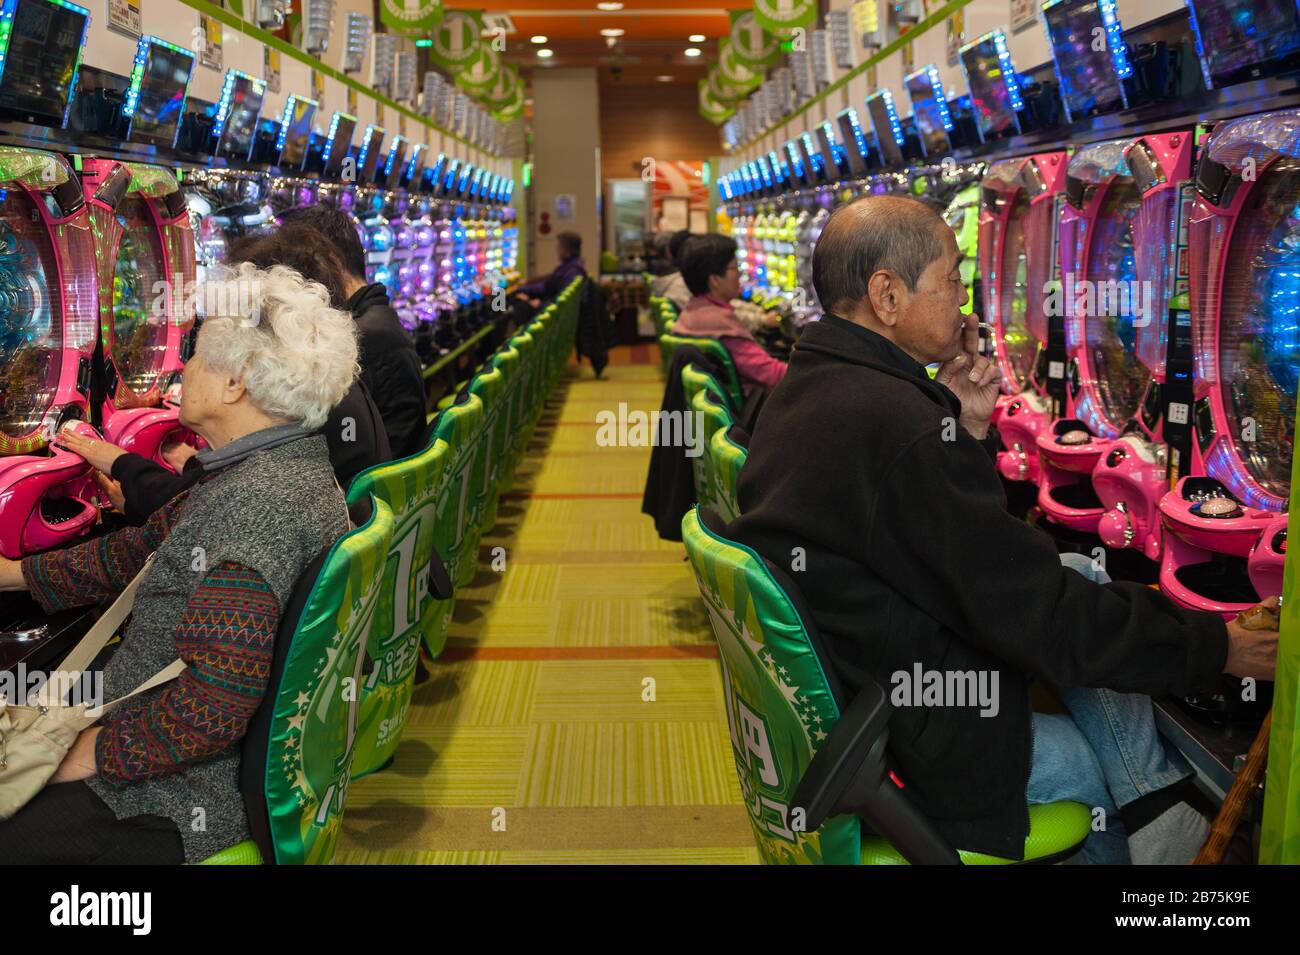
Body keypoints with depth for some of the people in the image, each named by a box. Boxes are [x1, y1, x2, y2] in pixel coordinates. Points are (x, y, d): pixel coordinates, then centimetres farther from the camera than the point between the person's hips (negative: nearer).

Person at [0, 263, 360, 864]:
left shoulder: (257, 504, -28)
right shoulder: (262, 471, 6)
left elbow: (214, 703, -32)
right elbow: (146, 549, 17)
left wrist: (98, 753, -19)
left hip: (182, 801, -10)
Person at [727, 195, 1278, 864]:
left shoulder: (805, 385, 3)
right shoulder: (897, 424, -29)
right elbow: (1044, 618, -21)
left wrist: (966, 428, -3)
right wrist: (1218, 646, -9)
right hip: (911, 747, -9)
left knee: (1080, 578, 10)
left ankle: (1156, 818, 13)